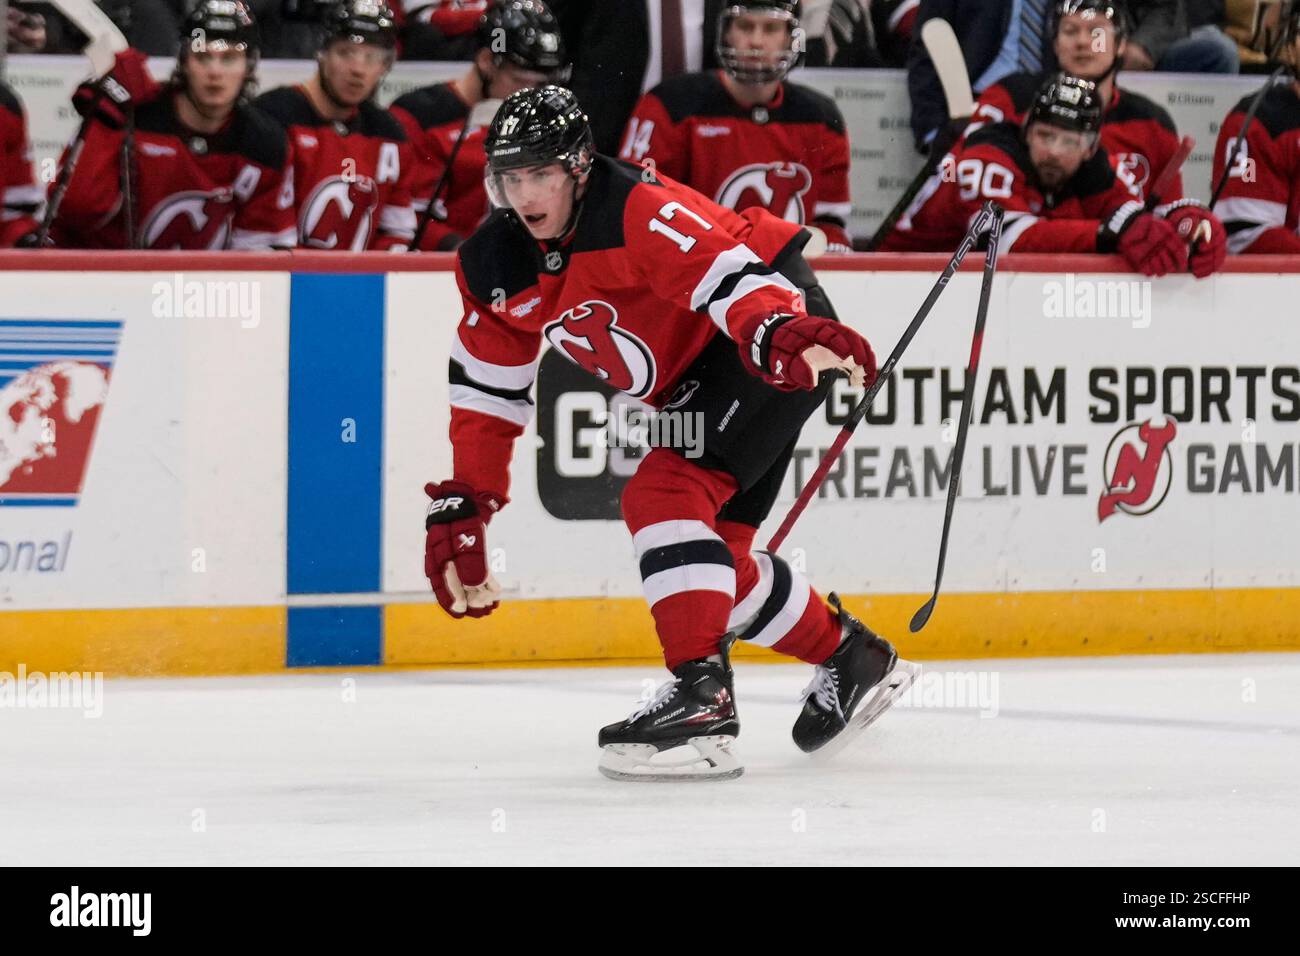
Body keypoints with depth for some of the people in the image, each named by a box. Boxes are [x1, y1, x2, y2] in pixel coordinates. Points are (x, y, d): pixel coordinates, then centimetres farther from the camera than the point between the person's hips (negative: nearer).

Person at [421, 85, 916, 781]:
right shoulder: (495, 268, -2)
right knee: (714, 549, 9)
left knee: (664, 494, -24)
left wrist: (783, 335, -56)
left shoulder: (635, 210, -27)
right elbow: (486, 392, 6)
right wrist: (463, 507, 2)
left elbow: (732, 274, -38)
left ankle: (701, 697, -28)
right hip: (695, 377, 9)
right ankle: (853, 659, 29)